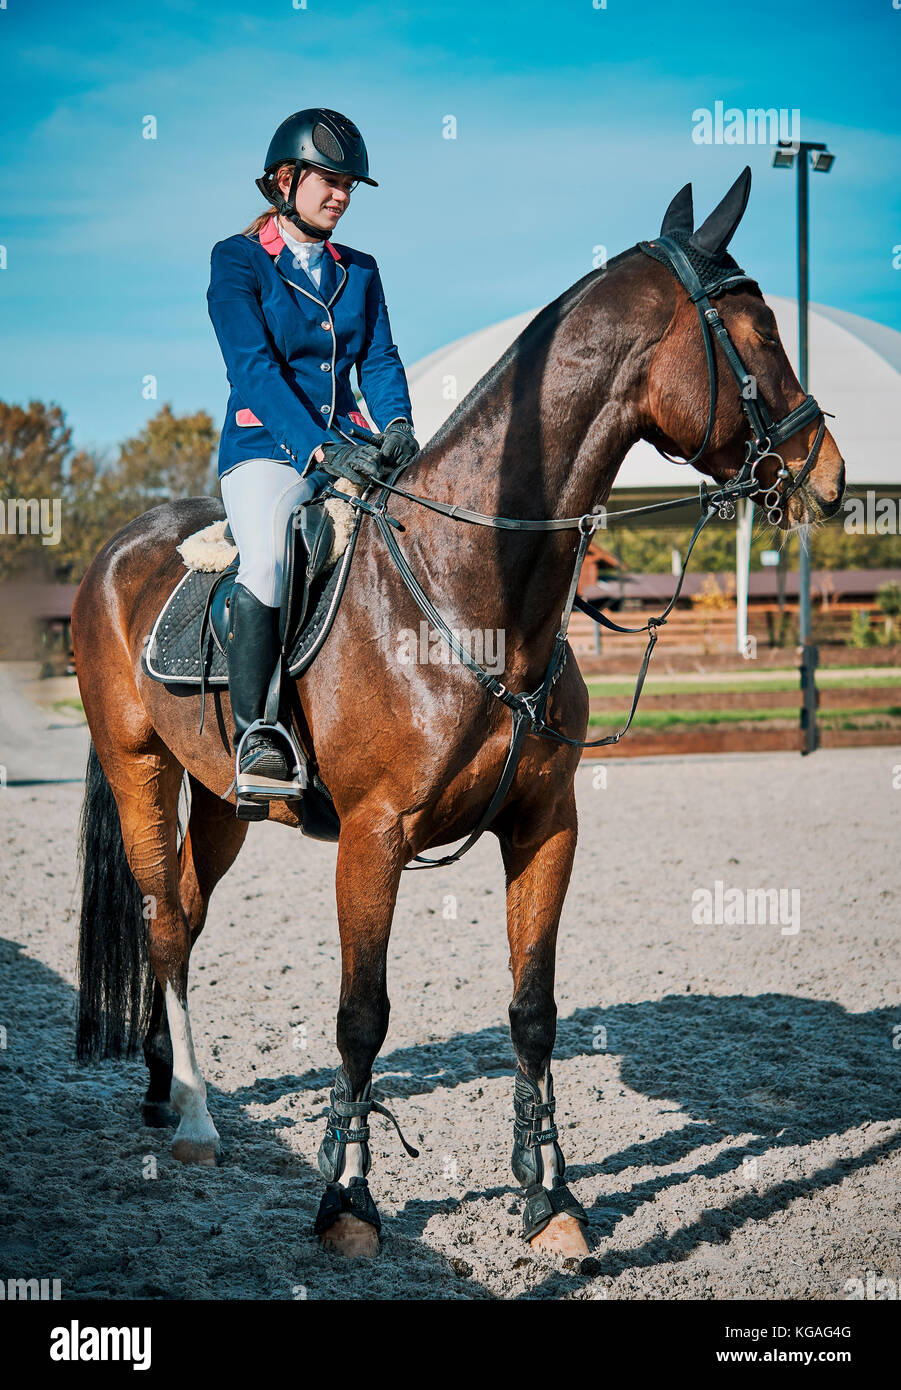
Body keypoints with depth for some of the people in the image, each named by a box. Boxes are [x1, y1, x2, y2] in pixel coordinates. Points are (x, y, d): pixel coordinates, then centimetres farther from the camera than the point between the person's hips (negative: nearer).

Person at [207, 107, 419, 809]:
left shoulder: (359, 271, 18)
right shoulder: (237, 261, 0)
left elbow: (379, 360, 9)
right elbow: (254, 368, -12)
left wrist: (398, 426, -15)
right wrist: (319, 450, -25)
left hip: (351, 446, 5)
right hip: (268, 450, -5)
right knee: (269, 558, -35)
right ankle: (253, 733, -27)